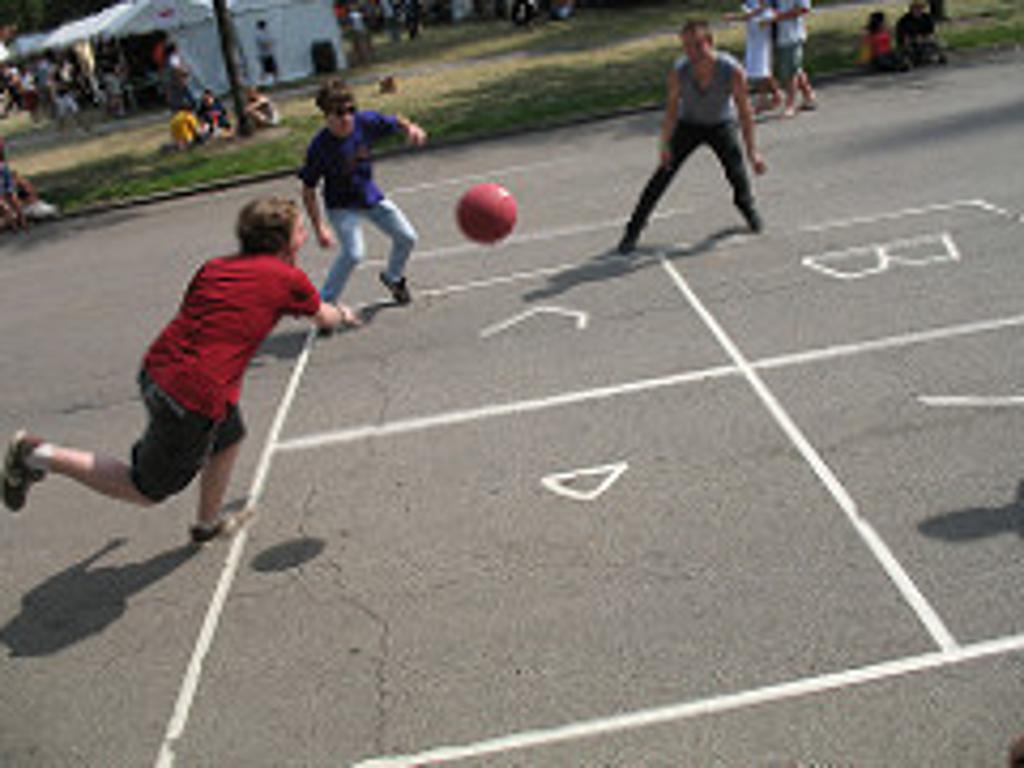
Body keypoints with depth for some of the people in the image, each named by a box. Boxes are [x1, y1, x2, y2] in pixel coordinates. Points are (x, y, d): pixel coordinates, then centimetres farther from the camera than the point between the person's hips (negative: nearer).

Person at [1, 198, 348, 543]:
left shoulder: (215, 266, 12)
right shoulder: (289, 279, -3)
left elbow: (190, 317, 18)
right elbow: (324, 318, 15)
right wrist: (341, 314, 38)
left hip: (156, 370, 8)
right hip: (195, 397, -8)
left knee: (229, 436, 31)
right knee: (147, 491, 11)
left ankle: (208, 522, 48)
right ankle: (44, 456, 6)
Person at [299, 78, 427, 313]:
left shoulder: (365, 121, -18)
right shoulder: (320, 146, -27)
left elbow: (396, 122, 1)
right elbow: (308, 191, -19)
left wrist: (411, 128, -22)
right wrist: (319, 228, -24)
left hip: (371, 196, 5)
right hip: (342, 206, -5)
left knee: (407, 237, 7)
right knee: (354, 253, -24)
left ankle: (393, 277, 39)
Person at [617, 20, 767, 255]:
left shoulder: (733, 71, -31)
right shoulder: (679, 72, -28)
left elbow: (744, 111, -21)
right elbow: (671, 110, -15)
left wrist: (752, 151, -21)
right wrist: (665, 145, -20)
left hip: (722, 125, 0)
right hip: (689, 124, 0)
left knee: (737, 172, -8)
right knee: (663, 174, -8)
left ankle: (748, 209, 29)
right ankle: (633, 230, 1)